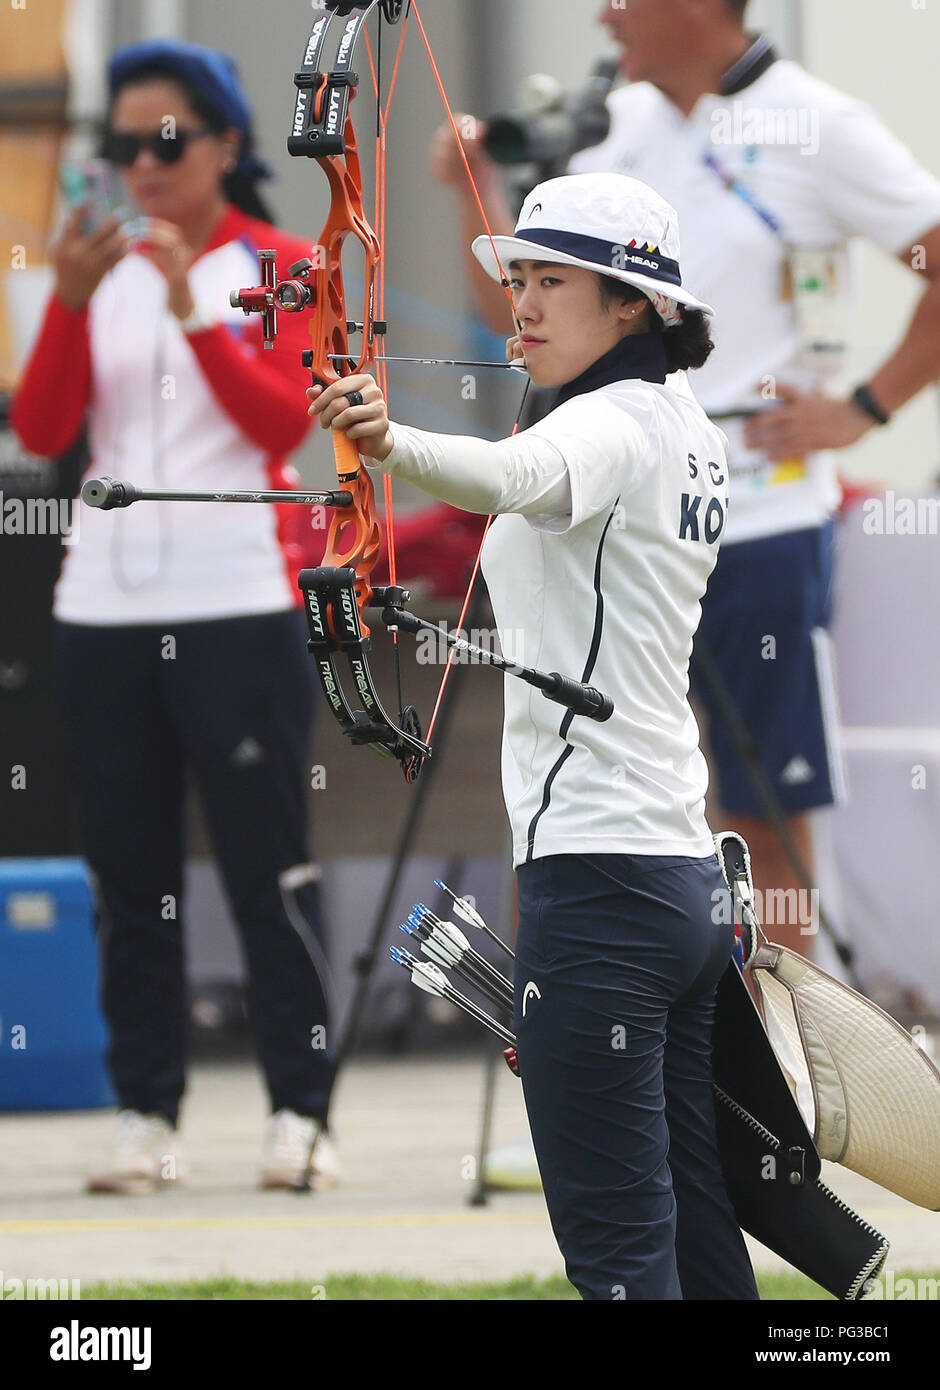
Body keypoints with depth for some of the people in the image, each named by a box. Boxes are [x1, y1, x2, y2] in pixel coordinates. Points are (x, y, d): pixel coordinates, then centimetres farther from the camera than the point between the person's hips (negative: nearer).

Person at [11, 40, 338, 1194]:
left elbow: (285, 420, -11)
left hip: (238, 599, -4)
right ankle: (143, 1112, 8)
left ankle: (300, 1111, -1)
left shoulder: (280, 267, 3)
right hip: (107, 600, 4)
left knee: (267, 861, -3)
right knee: (129, 870, 4)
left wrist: (191, 310, -20)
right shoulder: (103, 270, 12)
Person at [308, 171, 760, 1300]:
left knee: (618, 1249, -11)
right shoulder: (686, 428, 15)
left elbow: (519, 475, -37)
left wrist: (392, 443, -55)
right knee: (697, 1230, 11)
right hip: (685, 876, 10)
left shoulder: (614, 426, -13)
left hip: (597, 876, -10)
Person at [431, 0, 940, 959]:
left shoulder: (819, 131, -7)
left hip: (762, 528, -6)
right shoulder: (616, 129, 10)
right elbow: (518, 308, 15)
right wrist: (477, 189, 0)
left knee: (770, 828, 2)